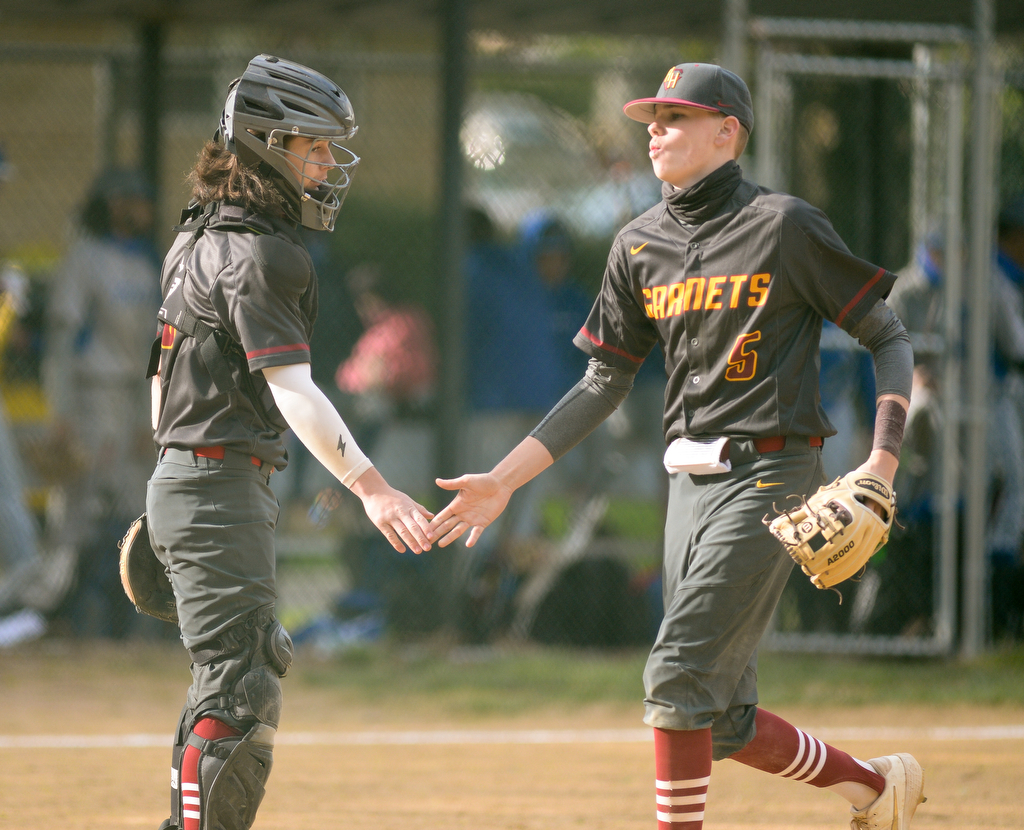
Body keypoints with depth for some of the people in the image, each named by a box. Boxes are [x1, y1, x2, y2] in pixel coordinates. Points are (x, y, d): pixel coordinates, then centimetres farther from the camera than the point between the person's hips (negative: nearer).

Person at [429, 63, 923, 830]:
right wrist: (503, 480, 9)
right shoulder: (641, 246, 11)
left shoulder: (783, 226, -7)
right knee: (719, 722, 7)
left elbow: (890, 339, -4)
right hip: (690, 480, 7)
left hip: (769, 476, -7)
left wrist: (882, 465, -17)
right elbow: (605, 384, 15)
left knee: (678, 675, -16)